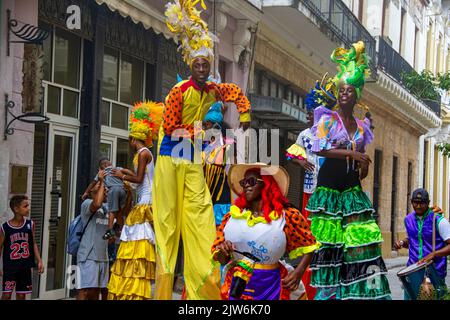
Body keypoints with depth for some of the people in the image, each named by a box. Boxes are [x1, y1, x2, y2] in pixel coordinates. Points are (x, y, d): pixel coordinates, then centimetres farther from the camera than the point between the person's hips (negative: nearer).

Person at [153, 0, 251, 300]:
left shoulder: (212, 90, 5)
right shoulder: (179, 91, -14)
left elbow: (238, 93, 24)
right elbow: (169, 127, -14)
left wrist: (245, 117, 16)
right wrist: (197, 129, -6)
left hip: (193, 154, 6)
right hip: (172, 152, -6)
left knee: (199, 212, 3)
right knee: (169, 213, -4)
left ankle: (205, 284, 6)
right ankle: (165, 277, -1)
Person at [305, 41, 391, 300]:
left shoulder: (361, 126, 16)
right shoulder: (328, 119, 0)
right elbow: (319, 148, -13)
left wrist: (364, 166, 5)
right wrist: (351, 153, -14)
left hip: (353, 189, 4)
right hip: (329, 187, -4)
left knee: (360, 238, -5)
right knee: (328, 239, -5)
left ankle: (364, 288, -4)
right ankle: (328, 287, 2)